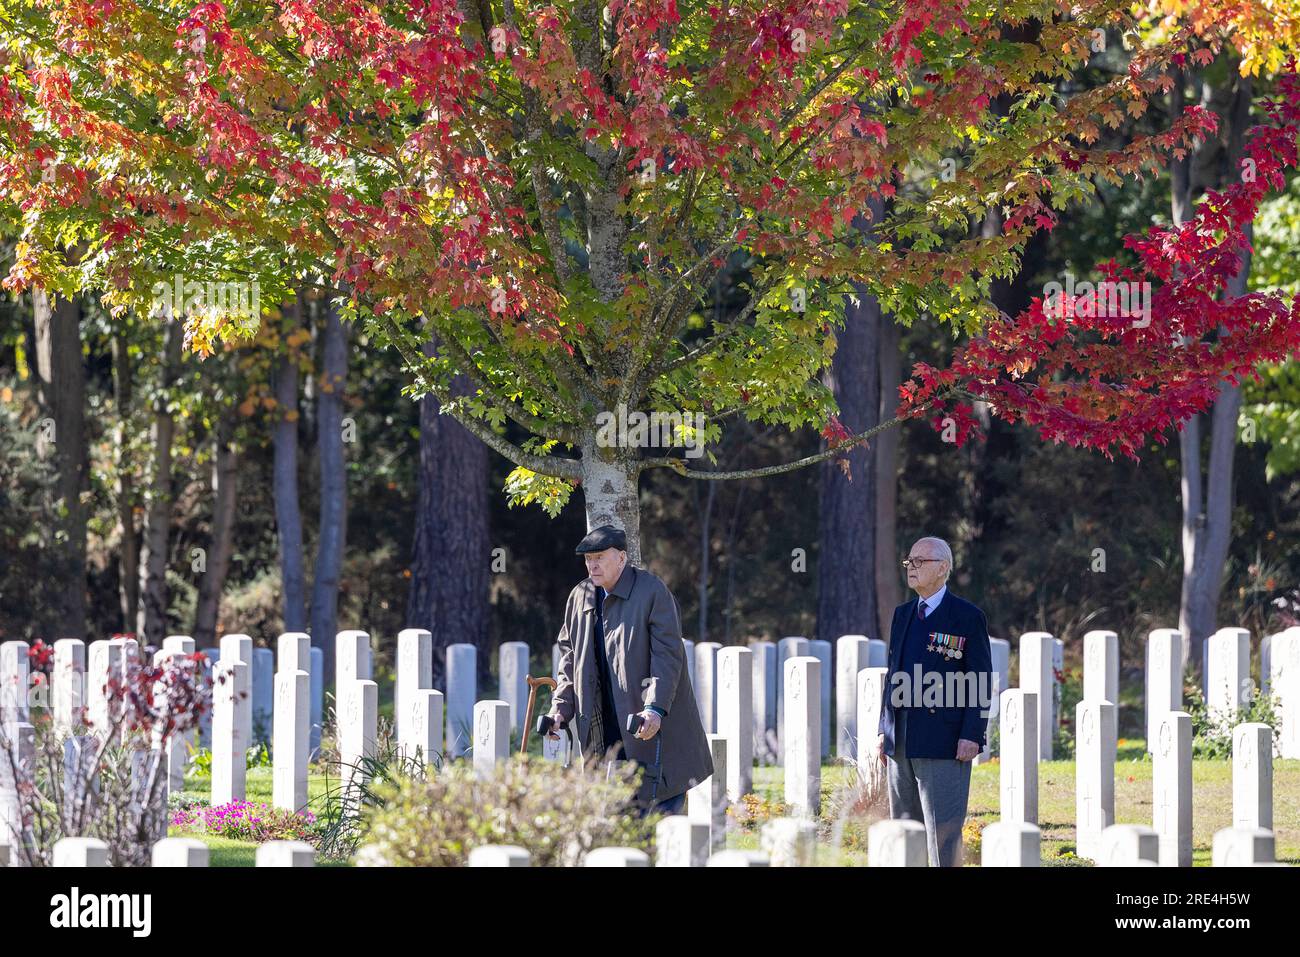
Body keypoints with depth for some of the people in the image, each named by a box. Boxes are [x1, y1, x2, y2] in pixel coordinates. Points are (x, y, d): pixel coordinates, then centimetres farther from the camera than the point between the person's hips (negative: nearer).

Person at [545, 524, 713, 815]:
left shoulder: (652, 592, -8)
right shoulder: (580, 597, 11)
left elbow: (667, 654, -14)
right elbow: (570, 657, 16)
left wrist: (655, 708, -25)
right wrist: (561, 706, 3)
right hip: (607, 734, 6)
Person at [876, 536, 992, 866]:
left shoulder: (967, 617, -4)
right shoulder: (903, 614, 16)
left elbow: (980, 682, -6)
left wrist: (972, 736, -14)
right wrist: (885, 730, 14)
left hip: (945, 743, -7)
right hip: (902, 744, 7)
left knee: (943, 827, -8)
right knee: (903, 827, 9)